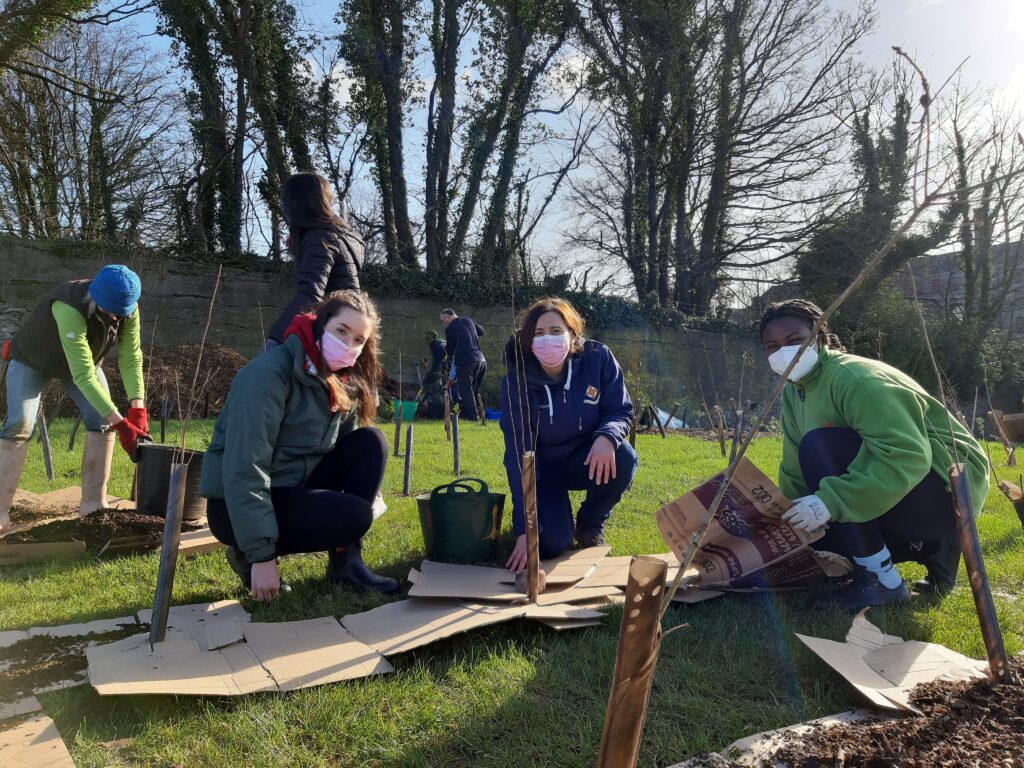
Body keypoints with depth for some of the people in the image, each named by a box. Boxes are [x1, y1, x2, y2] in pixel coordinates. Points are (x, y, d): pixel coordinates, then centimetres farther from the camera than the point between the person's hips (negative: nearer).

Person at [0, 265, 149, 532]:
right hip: (32, 359, -5)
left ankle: (93, 503, 1)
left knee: (102, 423, -7)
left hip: (83, 359, 5)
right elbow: (83, 376, -47)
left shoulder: (127, 308, -27)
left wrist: (138, 410, -37)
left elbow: (131, 359, -25)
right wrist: (121, 424, -50)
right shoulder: (70, 309, -45)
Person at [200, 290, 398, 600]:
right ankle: (247, 555, -4)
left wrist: (346, 535, -2)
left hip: (297, 489, 7)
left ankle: (346, 561, -4)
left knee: (371, 442, -10)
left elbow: (347, 455, 8)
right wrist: (261, 555, -26)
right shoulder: (269, 373, -23)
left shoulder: (345, 384, 2)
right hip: (238, 507, -7)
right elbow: (244, 469, -26)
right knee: (355, 514, -25)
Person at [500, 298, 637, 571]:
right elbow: (518, 455, -26)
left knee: (623, 458, -32)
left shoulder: (598, 358, -21)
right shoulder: (517, 381, -24)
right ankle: (562, 525, 19)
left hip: (588, 458, 2)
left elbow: (621, 411, -12)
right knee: (551, 544, -22)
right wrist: (525, 528, -31)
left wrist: (607, 437, -39)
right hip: (543, 468, -2)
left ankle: (590, 526, -2)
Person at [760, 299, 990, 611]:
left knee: (818, 446, -27)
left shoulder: (852, 377, -24)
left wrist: (831, 500, -38)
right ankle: (930, 546, 12)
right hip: (886, 484, 9)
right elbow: (796, 473, 7)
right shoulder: (793, 392, 4)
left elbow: (907, 456, -34)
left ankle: (880, 579, -18)